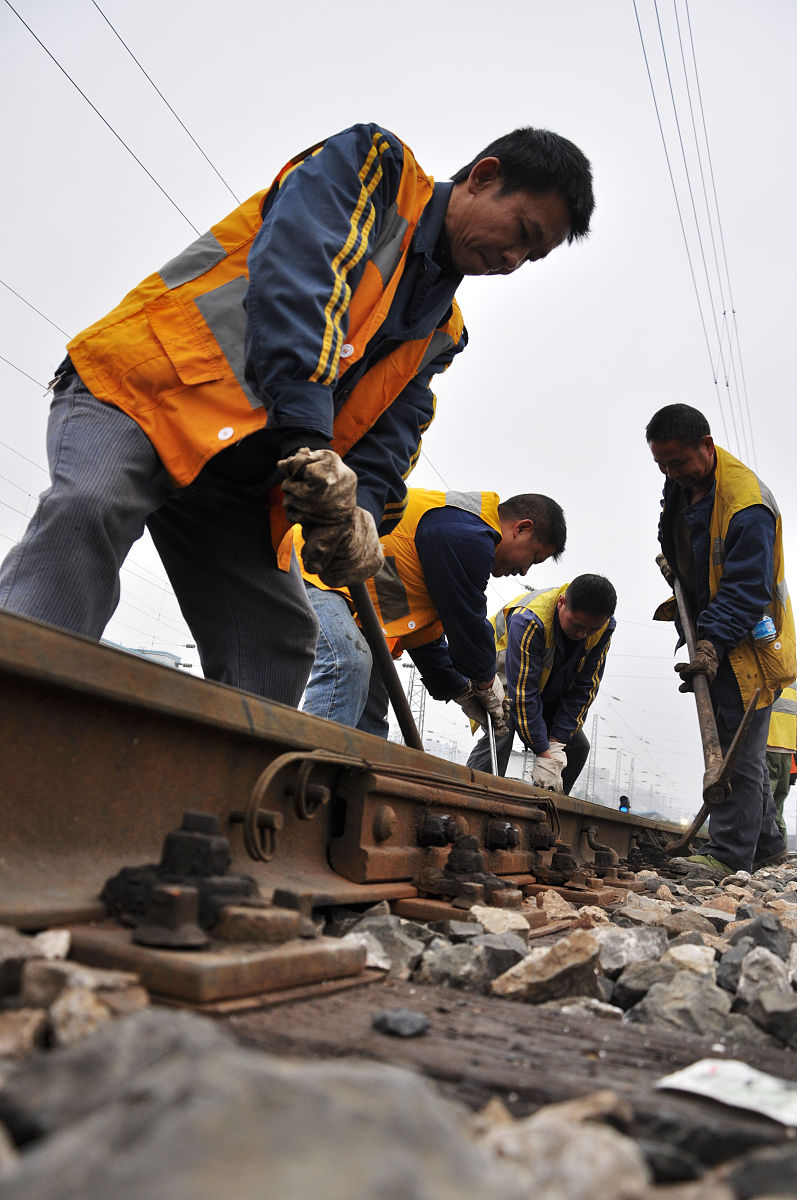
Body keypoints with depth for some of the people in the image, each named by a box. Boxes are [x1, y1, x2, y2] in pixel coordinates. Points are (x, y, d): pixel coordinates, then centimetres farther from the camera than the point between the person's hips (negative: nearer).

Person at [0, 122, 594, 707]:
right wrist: (309, 434, -30)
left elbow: (392, 431, 7)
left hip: (237, 484, 7)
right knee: (88, 513, -33)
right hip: (148, 384, -6)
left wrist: (362, 510, -16)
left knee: (282, 636, -2)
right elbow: (294, 270, -19)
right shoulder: (372, 161, -1)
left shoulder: (441, 331, 18)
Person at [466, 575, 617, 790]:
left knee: (578, 745, -3)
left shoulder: (604, 627, -20)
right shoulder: (529, 621, -38)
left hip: (549, 693, 6)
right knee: (501, 733, -30)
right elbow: (522, 692, -37)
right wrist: (543, 753, -36)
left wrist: (556, 742, -22)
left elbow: (584, 689, -15)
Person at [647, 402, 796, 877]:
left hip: (748, 641, -9)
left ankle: (730, 854, 0)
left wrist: (713, 645, -35)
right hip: (713, 637, 10)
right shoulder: (682, 484, 3)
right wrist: (679, 576, 10)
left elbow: (746, 588, -29)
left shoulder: (747, 503, -26)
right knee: (734, 745, 16)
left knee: (738, 751, -7)